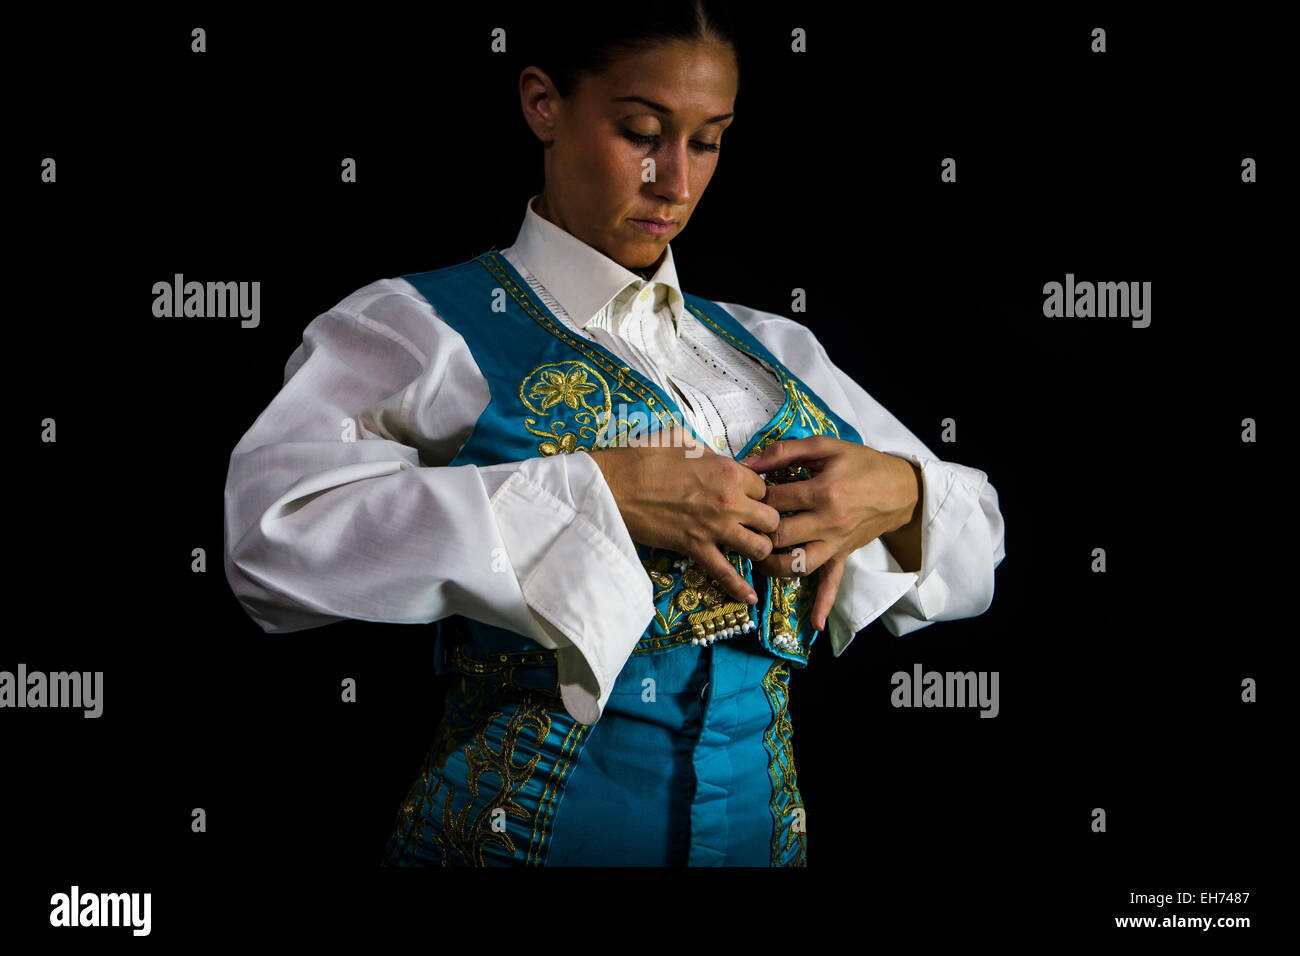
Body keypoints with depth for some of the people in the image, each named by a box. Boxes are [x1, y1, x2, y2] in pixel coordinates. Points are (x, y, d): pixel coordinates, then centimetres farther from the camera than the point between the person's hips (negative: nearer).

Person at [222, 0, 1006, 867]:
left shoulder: (766, 350, 10)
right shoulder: (425, 328, -6)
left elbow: (977, 535, 17)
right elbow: (278, 531, -24)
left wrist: (899, 494, -6)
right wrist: (597, 493, -25)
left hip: (763, 827, 5)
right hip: (523, 825, -5)